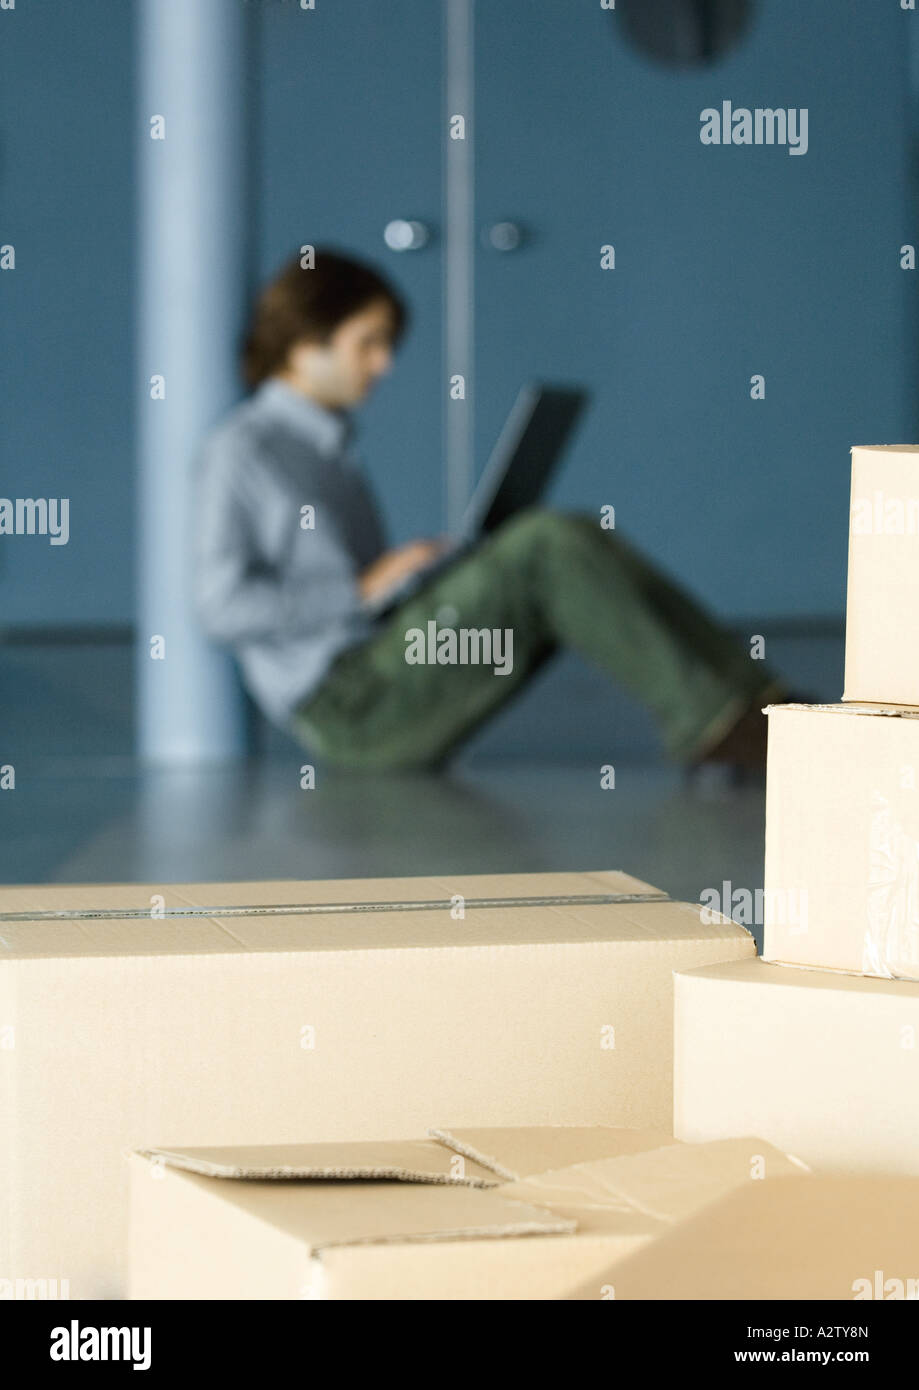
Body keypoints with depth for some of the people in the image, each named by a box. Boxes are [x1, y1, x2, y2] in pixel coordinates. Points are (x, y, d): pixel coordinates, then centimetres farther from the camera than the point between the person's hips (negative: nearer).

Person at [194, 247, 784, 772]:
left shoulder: (331, 447, 23)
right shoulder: (240, 451, -4)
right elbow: (225, 606, -15)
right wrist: (363, 590, -16)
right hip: (338, 705, -8)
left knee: (578, 538, -10)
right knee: (547, 544, -21)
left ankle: (754, 695, -18)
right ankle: (710, 726, -22)